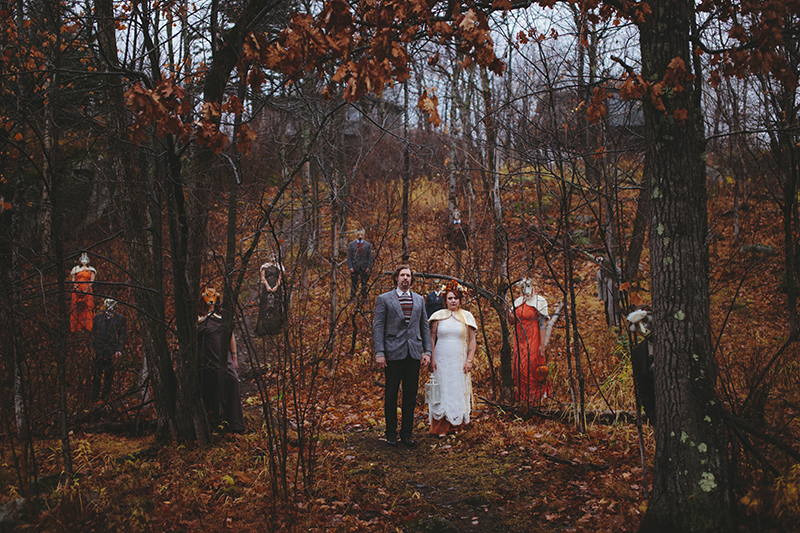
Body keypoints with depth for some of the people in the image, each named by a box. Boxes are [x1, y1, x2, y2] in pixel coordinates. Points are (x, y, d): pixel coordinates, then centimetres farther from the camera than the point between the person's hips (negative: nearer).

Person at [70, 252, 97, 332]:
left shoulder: (91, 270, 15)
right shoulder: (75, 269, 19)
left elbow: (91, 281, 2)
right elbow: (73, 280, 10)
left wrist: (86, 290, -12)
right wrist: (76, 288, -10)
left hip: (87, 292, -1)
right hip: (77, 292, 1)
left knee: (88, 309, -11)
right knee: (76, 309, -6)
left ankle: (87, 327, -14)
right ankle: (77, 328, -8)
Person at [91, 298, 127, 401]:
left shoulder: (120, 319, 3)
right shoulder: (98, 317, 10)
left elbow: (123, 336, 1)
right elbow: (93, 334, 14)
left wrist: (119, 350, -10)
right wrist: (93, 347, 3)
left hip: (111, 353, -2)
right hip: (98, 352, 2)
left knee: (108, 377, 6)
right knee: (96, 376, 5)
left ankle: (106, 398, 17)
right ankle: (95, 397, 16)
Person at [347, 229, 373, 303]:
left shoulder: (368, 245, 8)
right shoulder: (351, 245, 6)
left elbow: (370, 257, 6)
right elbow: (349, 257, 3)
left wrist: (368, 267, -4)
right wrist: (350, 267, -8)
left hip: (364, 269, 1)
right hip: (354, 268, -1)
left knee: (364, 285, 5)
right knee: (354, 284, 1)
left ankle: (363, 300, 11)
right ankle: (352, 299, 9)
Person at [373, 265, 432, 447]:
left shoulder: (419, 300, 14)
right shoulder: (384, 299, 2)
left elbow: (425, 327, 15)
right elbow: (378, 327, -2)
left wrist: (427, 351, 7)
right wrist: (379, 353, -10)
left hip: (414, 354, 3)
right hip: (393, 353, -3)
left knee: (411, 396, 6)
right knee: (391, 395, 3)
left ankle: (407, 433, 16)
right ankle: (391, 434, 14)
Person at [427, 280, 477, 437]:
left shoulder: (467, 316, 5)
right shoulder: (438, 316, 4)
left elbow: (472, 341, 5)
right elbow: (431, 338, 5)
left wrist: (469, 360, -3)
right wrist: (431, 358, -4)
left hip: (459, 362, 1)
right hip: (441, 360, -1)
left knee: (458, 391, 3)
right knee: (442, 391, -1)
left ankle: (456, 426, 13)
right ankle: (440, 428, 6)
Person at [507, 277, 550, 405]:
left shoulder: (539, 302, -5)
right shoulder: (517, 302, 10)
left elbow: (542, 324, -9)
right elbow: (511, 321, 8)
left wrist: (542, 344, -13)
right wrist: (509, 310, -10)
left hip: (533, 339, -5)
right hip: (520, 339, 5)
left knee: (532, 367, -4)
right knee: (519, 367, 5)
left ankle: (535, 396, 10)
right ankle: (523, 395, 19)